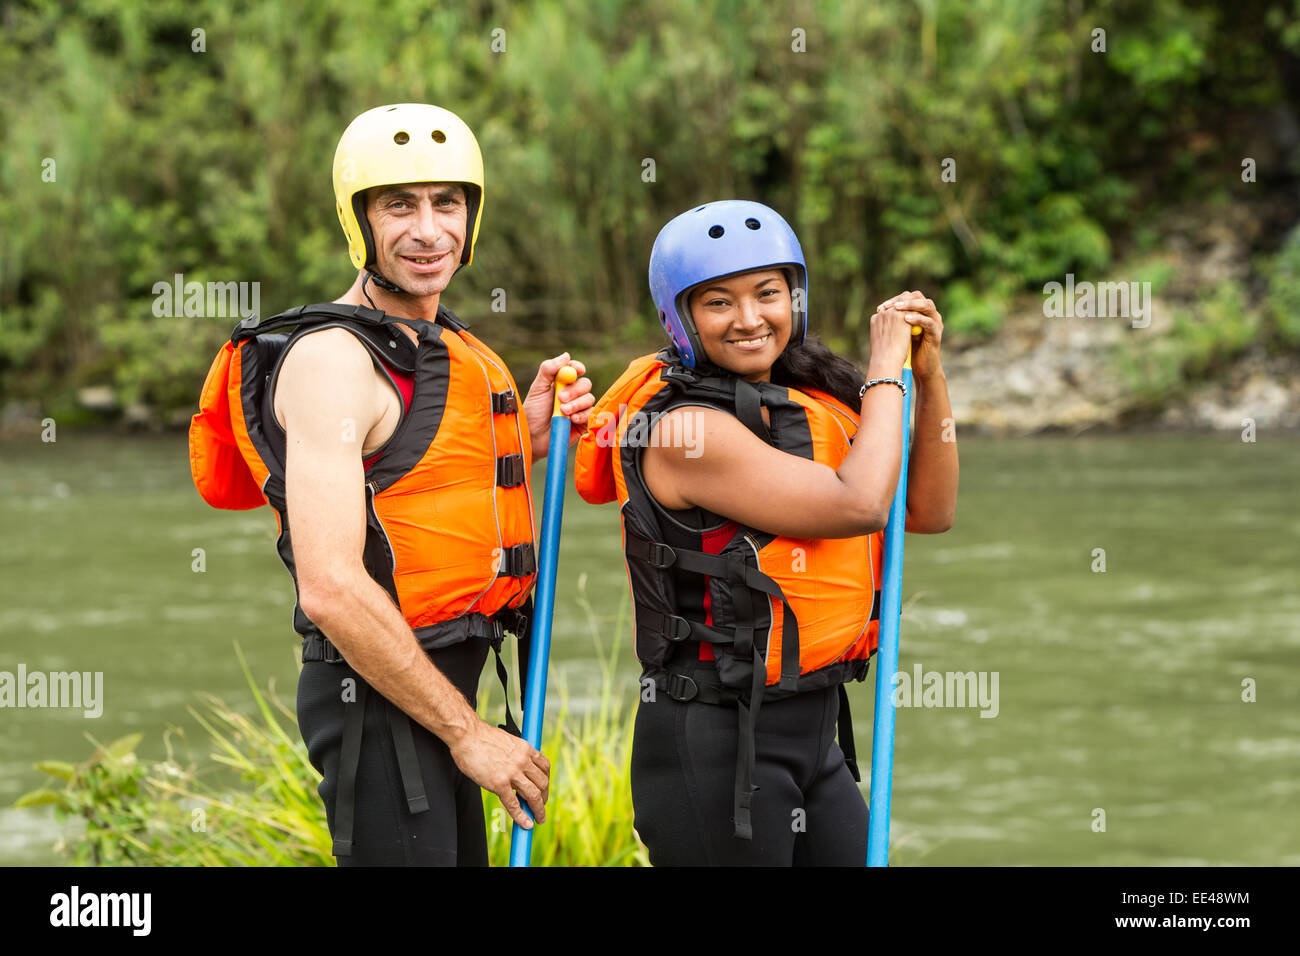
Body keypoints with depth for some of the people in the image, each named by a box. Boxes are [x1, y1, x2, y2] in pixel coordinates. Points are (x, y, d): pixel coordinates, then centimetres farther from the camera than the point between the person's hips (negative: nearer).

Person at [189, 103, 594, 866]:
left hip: (439, 683, 10)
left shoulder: (446, 347, 14)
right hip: (378, 692, -9)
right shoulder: (334, 358, -16)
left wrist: (527, 440, 4)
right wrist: (467, 733, -20)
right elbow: (332, 588, -24)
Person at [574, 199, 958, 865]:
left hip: (813, 731, 8)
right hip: (714, 736, -8)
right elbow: (858, 505, -20)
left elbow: (929, 511, 15)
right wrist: (886, 372, -7)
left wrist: (929, 376, 5)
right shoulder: (685, 429, -16)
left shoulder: (812, 405, 10)